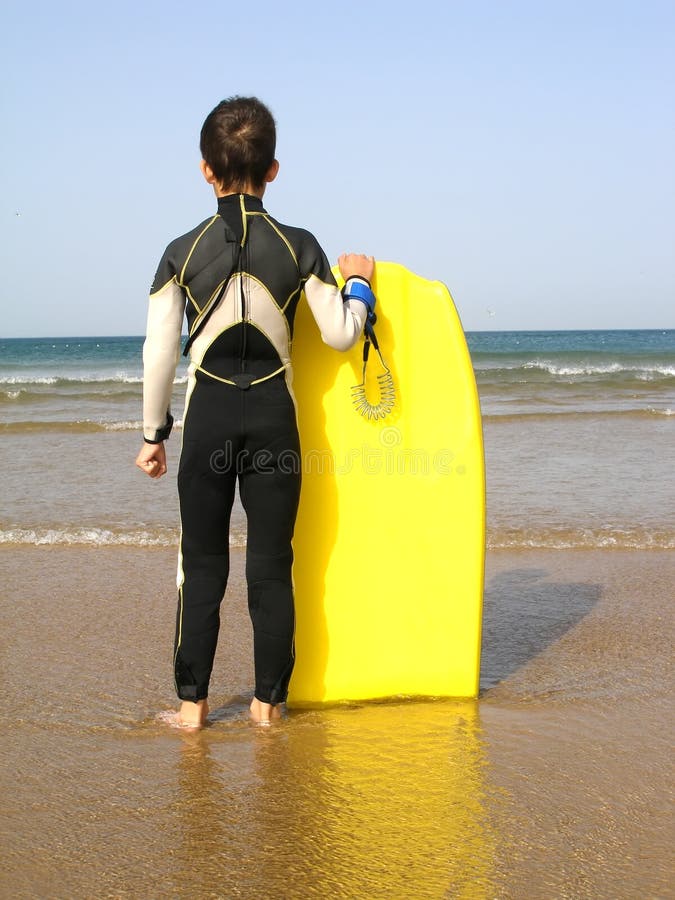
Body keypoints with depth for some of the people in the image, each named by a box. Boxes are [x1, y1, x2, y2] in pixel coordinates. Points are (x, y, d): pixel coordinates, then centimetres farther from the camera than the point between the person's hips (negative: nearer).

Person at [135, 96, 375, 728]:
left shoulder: (181, 253, -2)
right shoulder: (299, 247, -3)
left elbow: (158, 354, -3)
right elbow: (340, 335, 0)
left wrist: (154, 433, 7)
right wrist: (359, 283, 19)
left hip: (207, 414, 0)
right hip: (274, 414, 0)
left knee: (201, 562, 9)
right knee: (271, 563, 8)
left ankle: (192, 700, 13)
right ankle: (268, 699, 15)